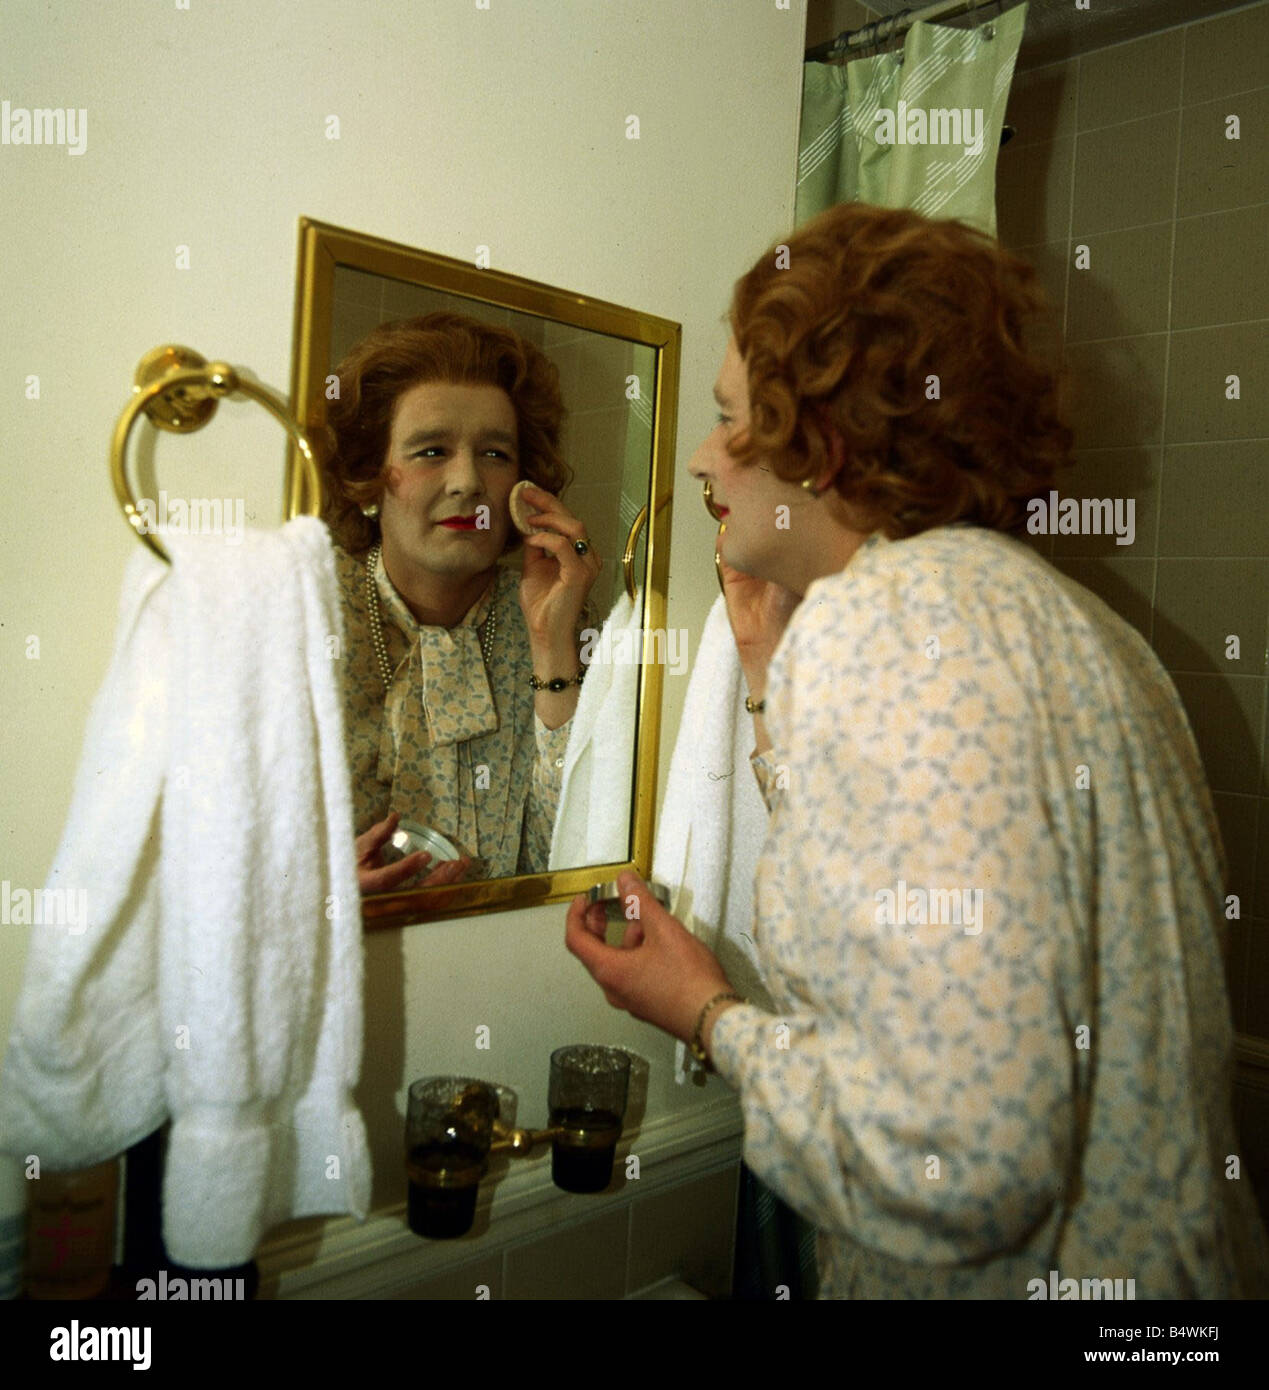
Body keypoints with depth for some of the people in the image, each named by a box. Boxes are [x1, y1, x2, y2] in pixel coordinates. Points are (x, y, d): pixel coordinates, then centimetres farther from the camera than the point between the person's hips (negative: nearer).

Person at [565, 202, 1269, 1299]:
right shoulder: (1031, 601, 7)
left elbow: (959, 1168, -28)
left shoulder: (880, 619, -22)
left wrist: (709, 1015, -12)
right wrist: (771, 671, 10)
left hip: (1014, 1272, -9)